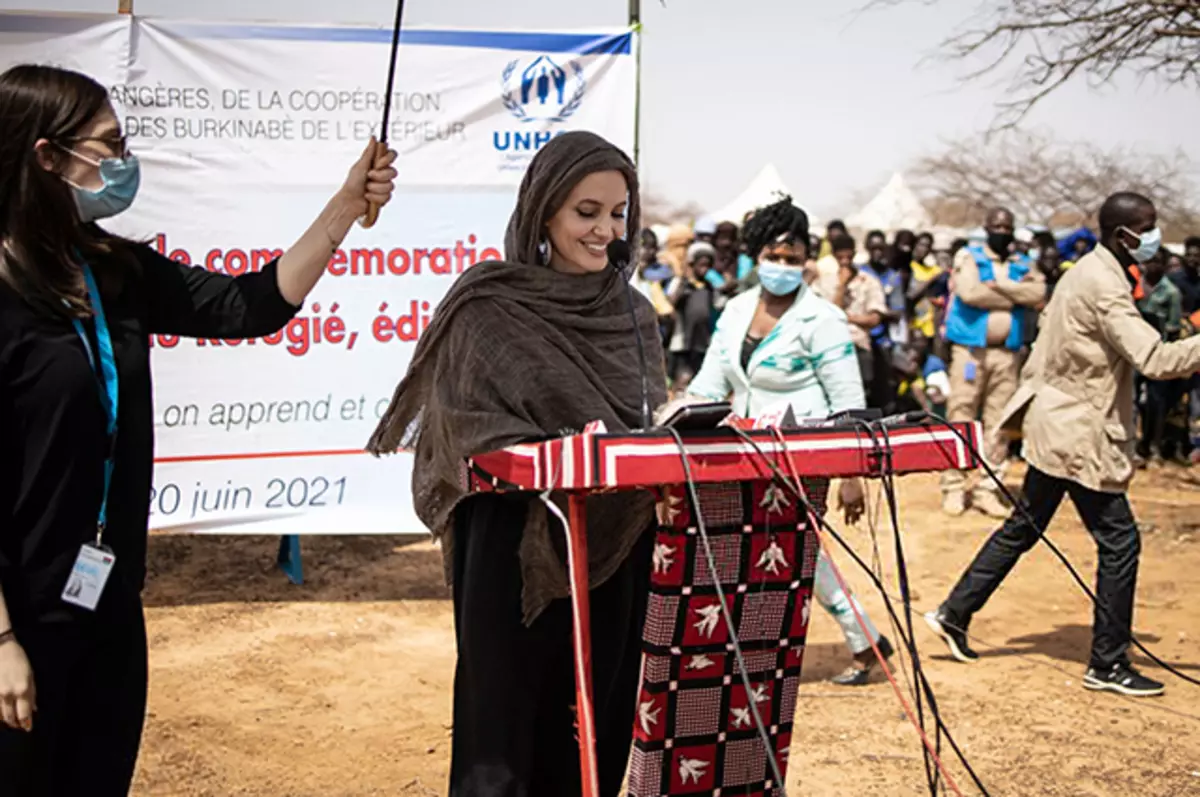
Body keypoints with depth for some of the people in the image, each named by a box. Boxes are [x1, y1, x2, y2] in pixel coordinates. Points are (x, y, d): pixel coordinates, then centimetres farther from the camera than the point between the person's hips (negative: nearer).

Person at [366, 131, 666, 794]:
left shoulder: (631, 313, 10)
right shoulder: (488, 307, -6)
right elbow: (466, 426, -10)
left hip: (613, 550, 5)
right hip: (518, 548, -5)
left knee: (593, 728, 11)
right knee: (505, 725, 0)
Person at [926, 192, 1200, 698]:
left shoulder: (1087, 273, 11)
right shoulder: (1104, 286, -21)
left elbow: (1042, 354, 19)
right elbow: (1155, 360, -29)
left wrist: (1034, 397, 24)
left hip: (1057, 424, 10)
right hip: (1080, 435, -10)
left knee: (1024, 528, 18)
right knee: (1119, 541, -1)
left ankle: (954, 615, 23)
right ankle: (1108, 664, 7)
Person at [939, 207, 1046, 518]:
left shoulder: (1024, 265, 15)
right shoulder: (968, 257, 5)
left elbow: (1038, 295, -5)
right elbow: (969, 293, -14)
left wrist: (997, 285, -11)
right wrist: (1015, 296, -5)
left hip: (1007, 352, 3)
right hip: (970, 348, -3)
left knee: (998, 422, 3)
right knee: (960, 417, -4)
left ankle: (987, 490, 8)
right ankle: (953, 488, 0)